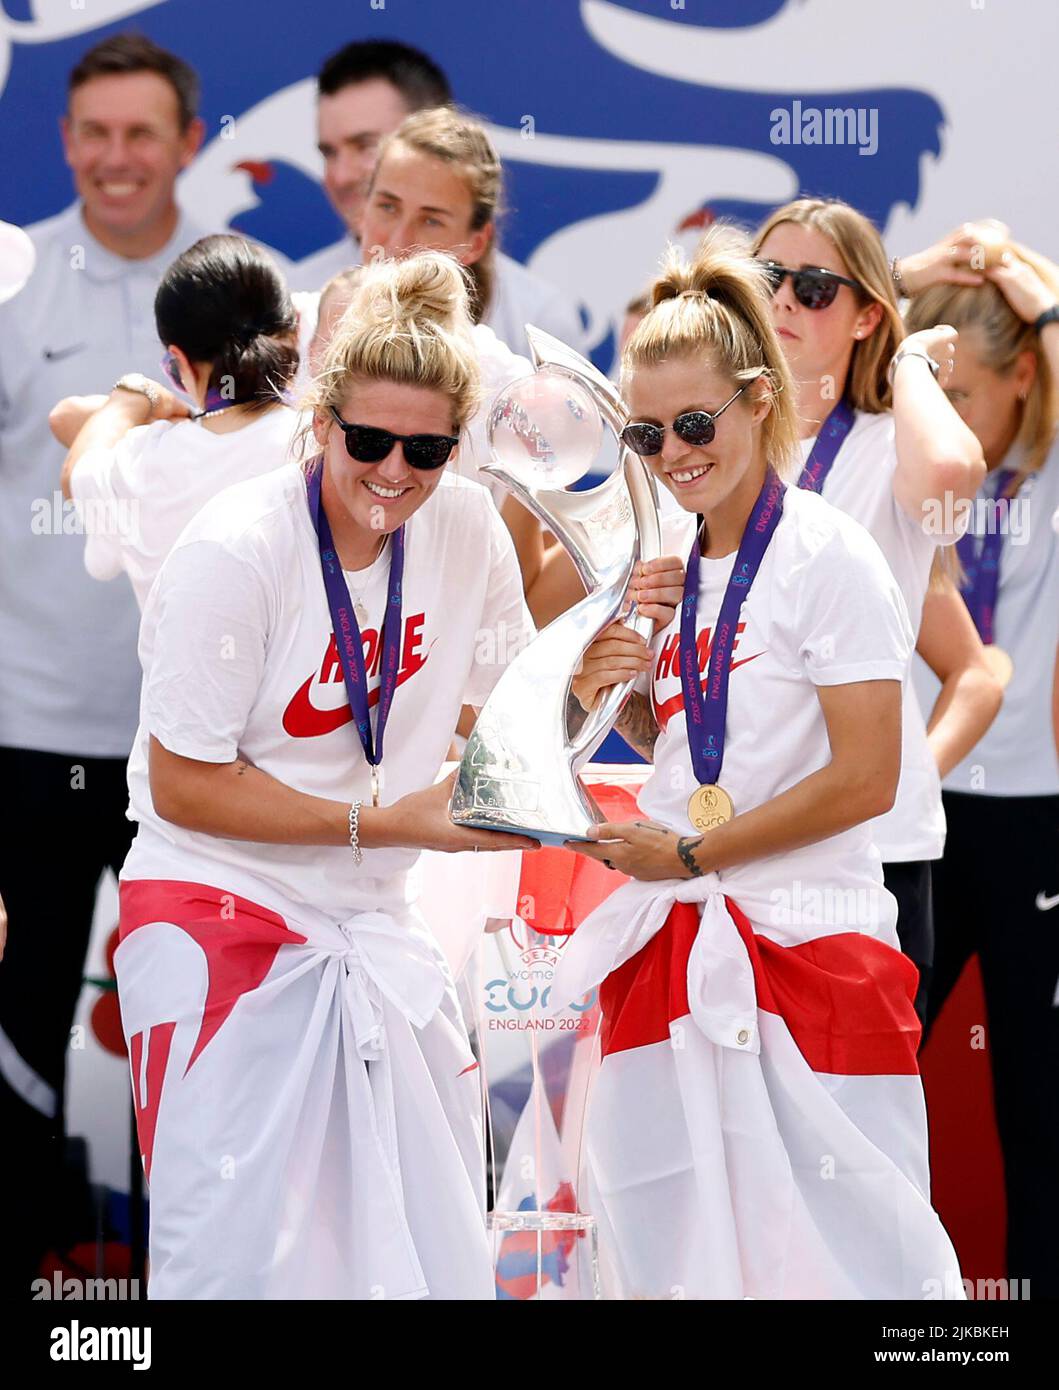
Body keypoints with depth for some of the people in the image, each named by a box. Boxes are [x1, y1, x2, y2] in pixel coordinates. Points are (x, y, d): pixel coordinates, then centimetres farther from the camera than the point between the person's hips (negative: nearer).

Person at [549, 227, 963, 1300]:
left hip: (805, 935, -6)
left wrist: (691, 852, -10)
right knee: (666, 1246, 7)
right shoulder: (664, 559, 11)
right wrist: (609, 692, 2)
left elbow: (866, 779, -14)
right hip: (676, 948, 7)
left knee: (831, 1247, -8)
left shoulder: (828, 557, -9)